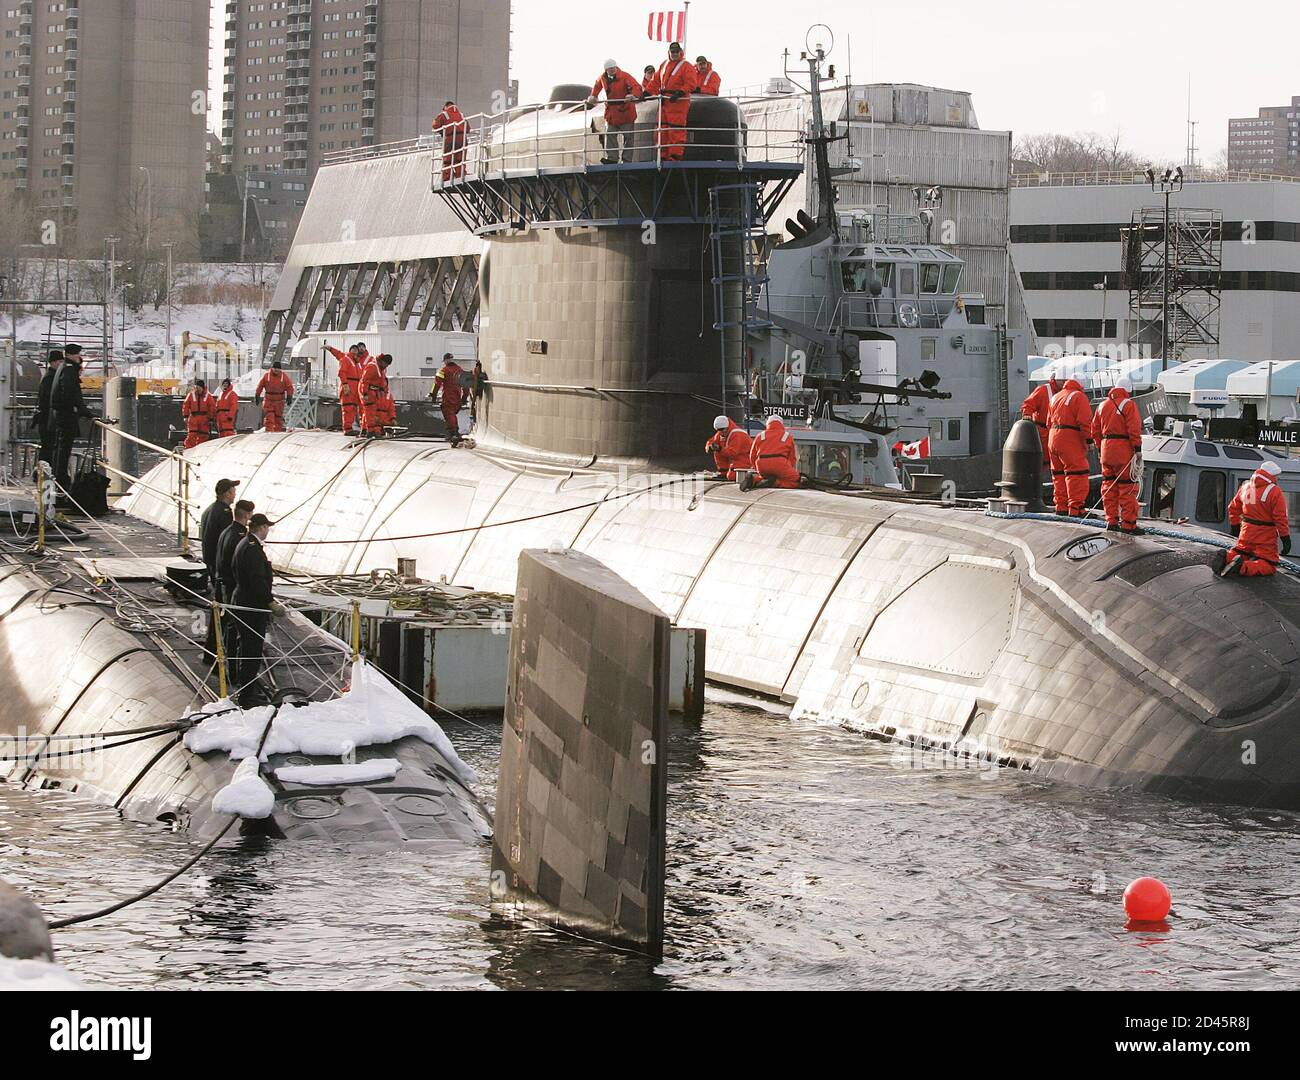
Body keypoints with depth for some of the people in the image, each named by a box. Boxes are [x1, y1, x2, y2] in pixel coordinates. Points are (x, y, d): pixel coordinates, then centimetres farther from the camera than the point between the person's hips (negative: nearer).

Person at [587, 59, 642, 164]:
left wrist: (633, 95, -46)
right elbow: (597, 86, 27)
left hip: (625, 111, -5)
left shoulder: (624, 76, -14)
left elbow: (636, 87, -26)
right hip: (611, 111, 5)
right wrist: (593, 96, 13)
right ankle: (611, 158, 4)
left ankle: (627, 159, 4)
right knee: (610, 135, 2)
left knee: (627, 136, 0)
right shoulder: (603, 78, 4)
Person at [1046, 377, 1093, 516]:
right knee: (1077, 475, -8)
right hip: (1071, 441, -8)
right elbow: (1085, 421, -16)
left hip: (1053, 440, 8)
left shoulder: (1055, 397, 19)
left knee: (1059, 475, 15)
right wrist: (1089, 440, -12)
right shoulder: (1079, 397, -6)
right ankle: (1075, 509, -14)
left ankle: (1061, 507, 18)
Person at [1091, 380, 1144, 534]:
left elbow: (1095, 430, 15)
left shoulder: (1102, 405, 13)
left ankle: (1111, 521, 12)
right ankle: (1128, 524, -5)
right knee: (1127, 487, -4)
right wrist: (1138, 449, -11)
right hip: (1124, 449, -6)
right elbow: (1134, 429, -14)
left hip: (1106, 448, 6)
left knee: (1109, 486, 11)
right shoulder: (1128, 404, -6)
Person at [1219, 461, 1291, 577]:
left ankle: (1226, 558, -11)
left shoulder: (1245, 487, 7)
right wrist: (1286, 539, -8)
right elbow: (1280, 518, -14)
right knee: (1268, 566, -2)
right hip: (1266, 537, -5)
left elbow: (1233, 508, 16)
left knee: (1239, 552, 25)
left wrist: (1235, 526, 27)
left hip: (1246, 533, 6)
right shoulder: (1275, 492, -13)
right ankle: (1243, 567, -28)